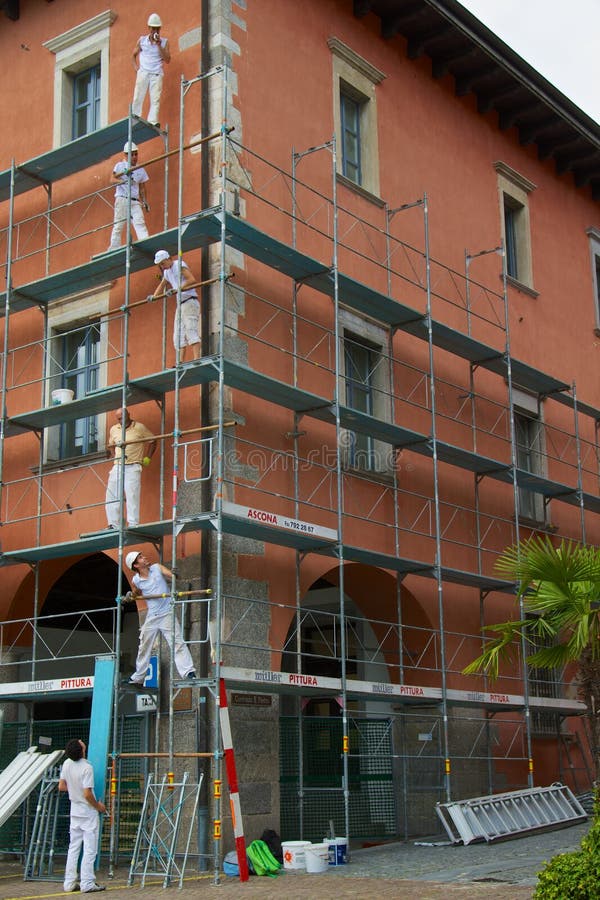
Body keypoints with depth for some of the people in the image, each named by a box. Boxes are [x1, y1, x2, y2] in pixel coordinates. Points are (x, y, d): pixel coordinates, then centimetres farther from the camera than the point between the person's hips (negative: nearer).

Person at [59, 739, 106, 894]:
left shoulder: (67, 764, -3)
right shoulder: (86, 768, -23)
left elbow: (61, 787, 6)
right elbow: (87, 795, -24)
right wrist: (98, 806, -8)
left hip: (75, 812, 7)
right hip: (88, 813, -7)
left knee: (73, 847, 12)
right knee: (90, 849, -1)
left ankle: (70, 882, 15)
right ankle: (87, 884, 0)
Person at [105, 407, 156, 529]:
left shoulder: (139, 427, 0)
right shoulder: (113, 430, 13)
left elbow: (152, 441, 9)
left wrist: (147, 458, 2)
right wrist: (115, 457, 15)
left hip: (133, 467, -5)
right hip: (117, 467, 5)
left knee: (132, 496, -13)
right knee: (111, 496, 0)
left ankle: (133, 524, -14)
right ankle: (114, 525, 5)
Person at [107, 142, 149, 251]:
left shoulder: (141, 169, 15)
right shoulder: (120, 165, 5)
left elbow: (142, 187, 18)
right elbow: (112, 179, -4)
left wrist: (144, 201, 7)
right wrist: (123, 182, -22)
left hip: (135, 201, 3)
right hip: (122, 199, -3)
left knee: (140, 222, -13)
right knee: (118, 225, -3)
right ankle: (114, 248, 1)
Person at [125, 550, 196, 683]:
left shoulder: (157, 568, -2)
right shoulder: (136, 580, 2)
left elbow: (171, 575, -16)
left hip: (167, 613, -3)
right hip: (151, 616, 3)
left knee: (177, 642, -16)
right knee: (144, 647, 13)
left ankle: (189, 672, -21)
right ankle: (137, 677, 28)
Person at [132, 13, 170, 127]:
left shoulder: (164, 42, 7)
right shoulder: (142, 40, 10)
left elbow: (167, 60, -3)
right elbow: (134, 55, 23)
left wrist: (159, 45, -10)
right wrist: (135, 66, 6)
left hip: (157, 74, -1)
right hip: (143, 72, 1)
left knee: (155, 99, -13)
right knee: (137, 98, -6)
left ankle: (153, 122, -20)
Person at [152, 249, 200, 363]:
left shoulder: (179, 264, -5)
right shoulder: (167, 272, 20)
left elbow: (192, 280, -18)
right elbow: (162, 285, 33)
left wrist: (178, 289, -27)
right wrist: (154, 296, 16)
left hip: (189, 301, -9)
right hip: (180, 305, 9)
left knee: (191, 331, -21)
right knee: (179, 336, 3)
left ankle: (196, 359, -30)